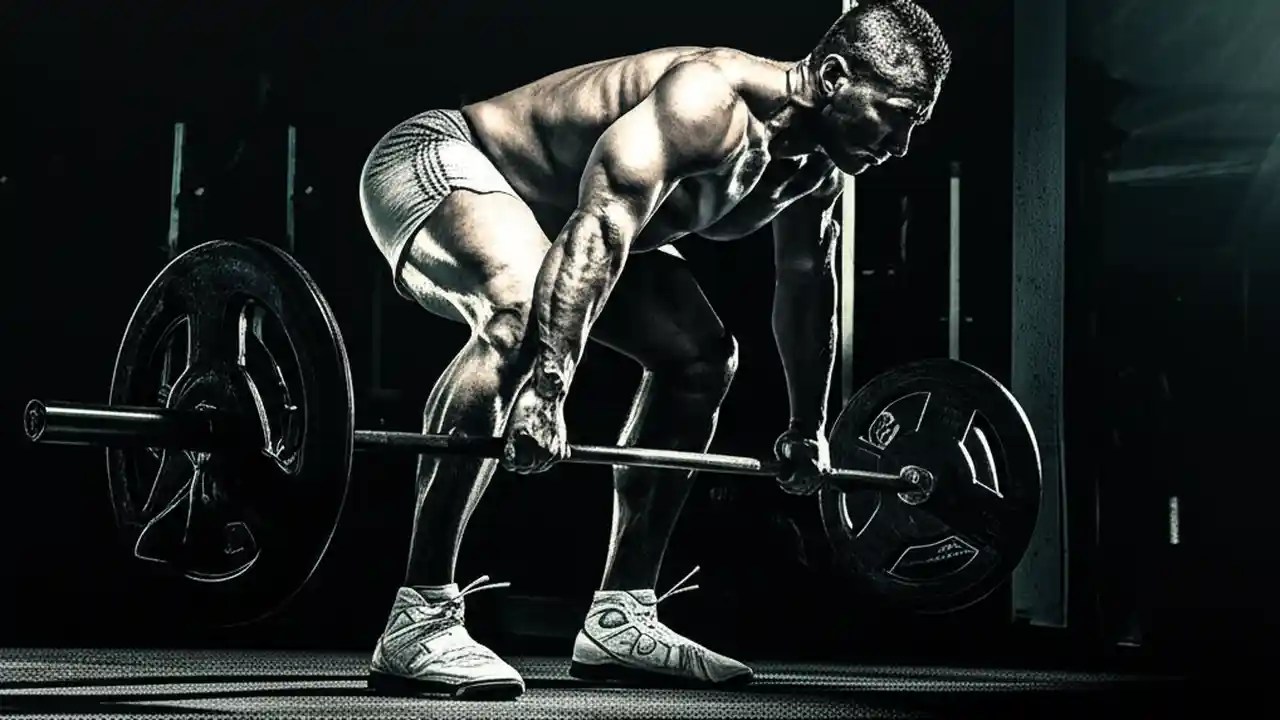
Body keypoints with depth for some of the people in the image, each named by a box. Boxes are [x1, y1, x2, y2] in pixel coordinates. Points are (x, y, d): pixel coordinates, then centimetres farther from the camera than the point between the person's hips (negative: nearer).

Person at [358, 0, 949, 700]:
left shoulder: (816, 164, -4)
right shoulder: (709, 100, -33)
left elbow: (806, 283, 13)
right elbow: (597, 230, -44)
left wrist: (808, 427, 17)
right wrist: (547, 391, -53)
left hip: (544, 206, 10)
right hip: (433, 162, -10)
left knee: (700, 357, 9)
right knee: (522, 318, -39)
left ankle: (619, 621, 10)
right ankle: (419, 623, -36)